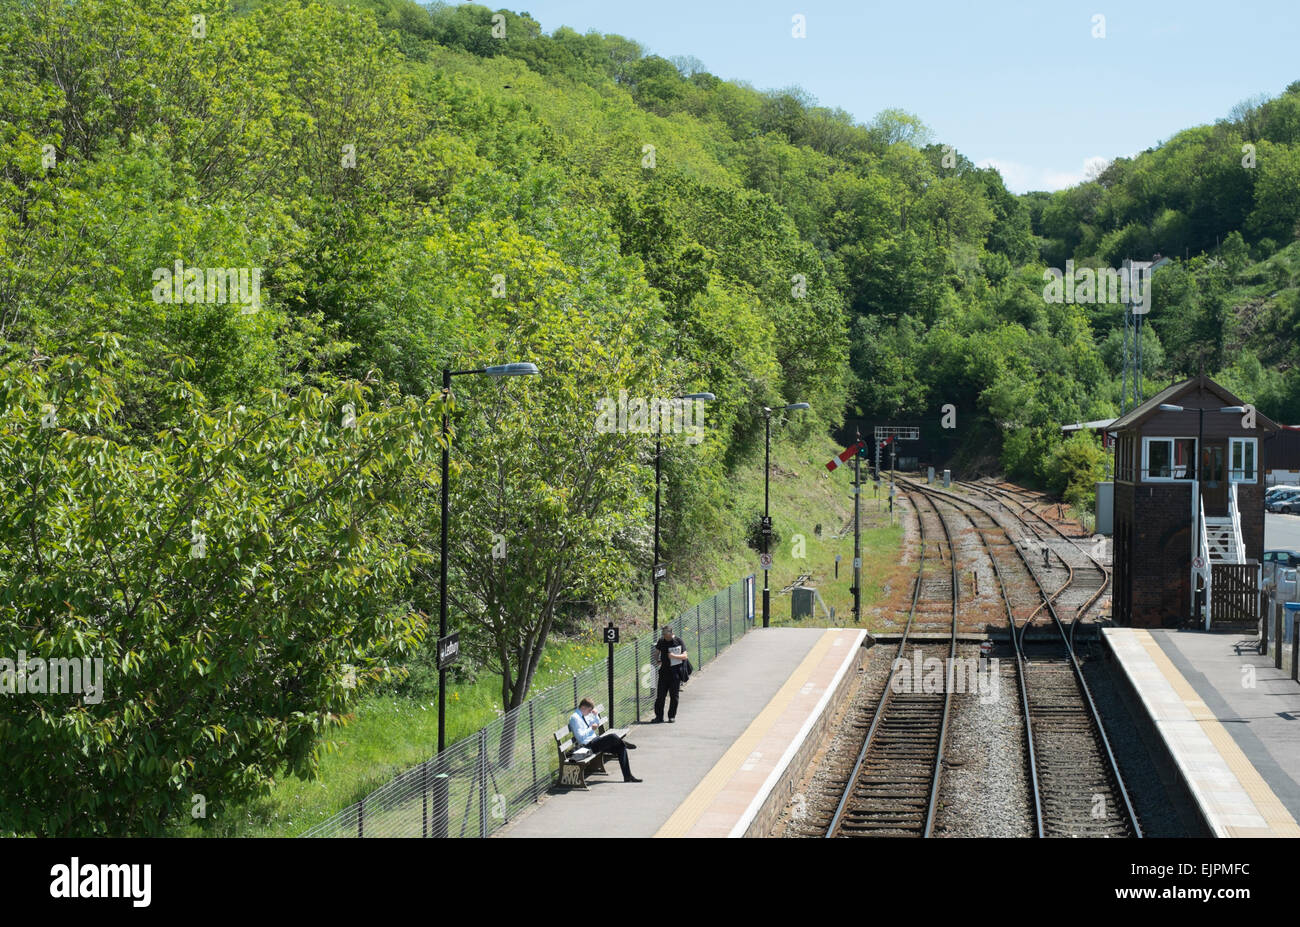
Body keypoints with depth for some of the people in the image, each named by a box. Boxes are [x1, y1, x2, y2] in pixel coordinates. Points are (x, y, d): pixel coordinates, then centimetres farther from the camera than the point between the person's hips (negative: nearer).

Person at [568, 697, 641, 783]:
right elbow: (580, 737, -19)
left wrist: (595, 715, 10)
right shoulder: (575, 718, -13)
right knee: (613, 737, -27)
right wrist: (591, 729, -14)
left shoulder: (585, 716, 14)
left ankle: (627, 776, -3)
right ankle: (624, 743, 10)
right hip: (588, 745, -10)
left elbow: (597, 724, 28)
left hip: (595, 741, 10)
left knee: (620, 747, -3)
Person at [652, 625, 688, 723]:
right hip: (664, 670, 3)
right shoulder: (661, 641, 7)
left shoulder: (679, 641, -4)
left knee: (674, 695, 2)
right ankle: (659, 716, 6)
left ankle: (672, 716, 12)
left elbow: (684, 656, -5)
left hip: (675, 671, -3)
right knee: (660, 695, 0)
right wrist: (658, 661, 0)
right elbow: (657, 653, 19)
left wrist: (674, 656, -21)